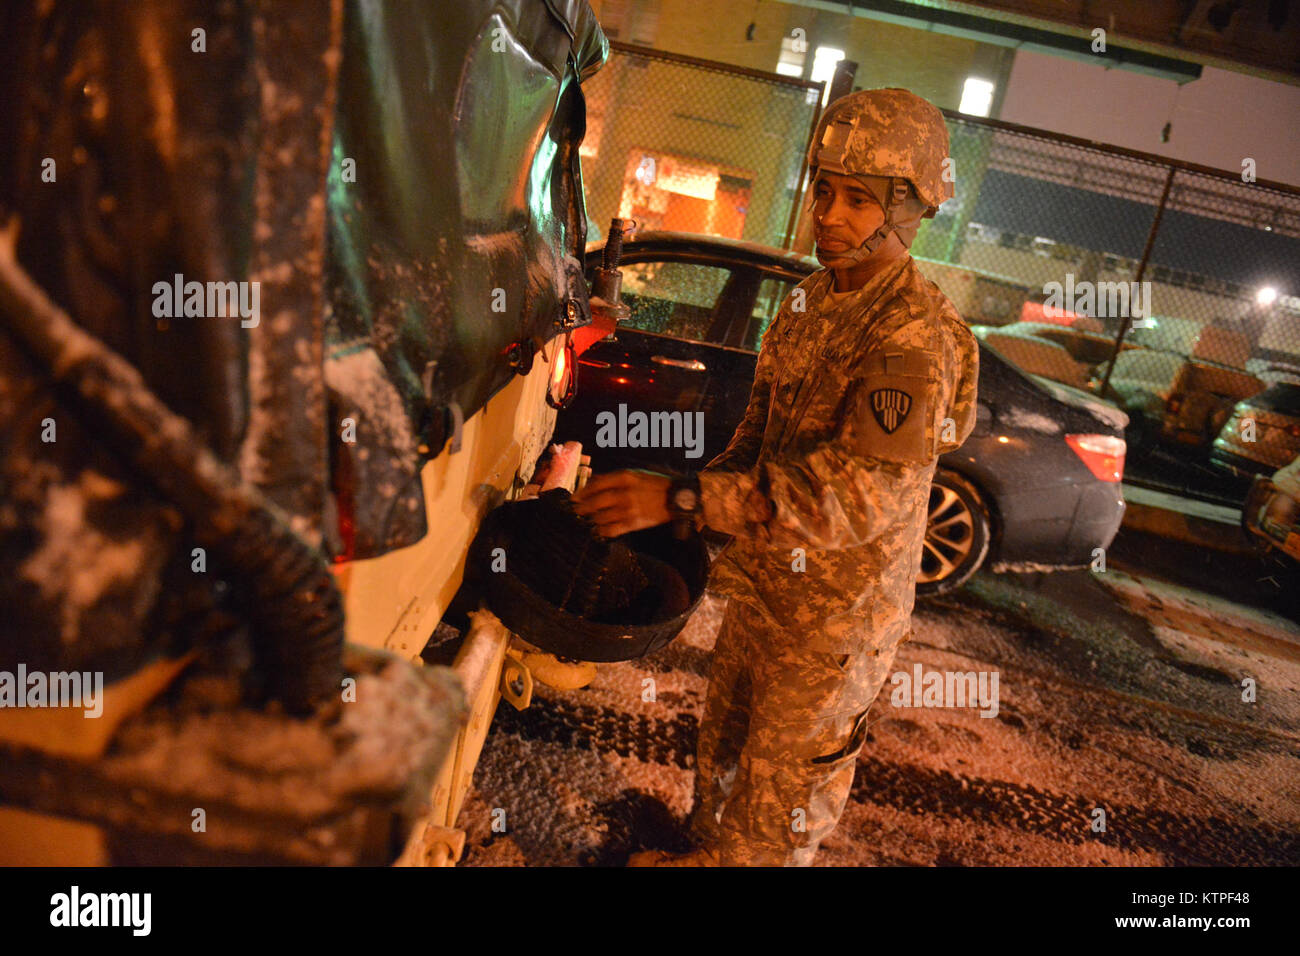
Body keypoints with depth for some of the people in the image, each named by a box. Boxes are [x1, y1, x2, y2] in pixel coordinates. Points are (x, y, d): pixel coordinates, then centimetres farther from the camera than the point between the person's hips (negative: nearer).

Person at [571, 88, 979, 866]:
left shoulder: (916, 336, -25)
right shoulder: (811, 298, 4)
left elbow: (856, 496, -34)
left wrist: (684, 498, -38)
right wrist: (717, 484, 3)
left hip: (840, 605, -8)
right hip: (768, 578, 8)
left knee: (786, 779, 12)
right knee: (726, 736, 25)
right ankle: (707, 849, 49)